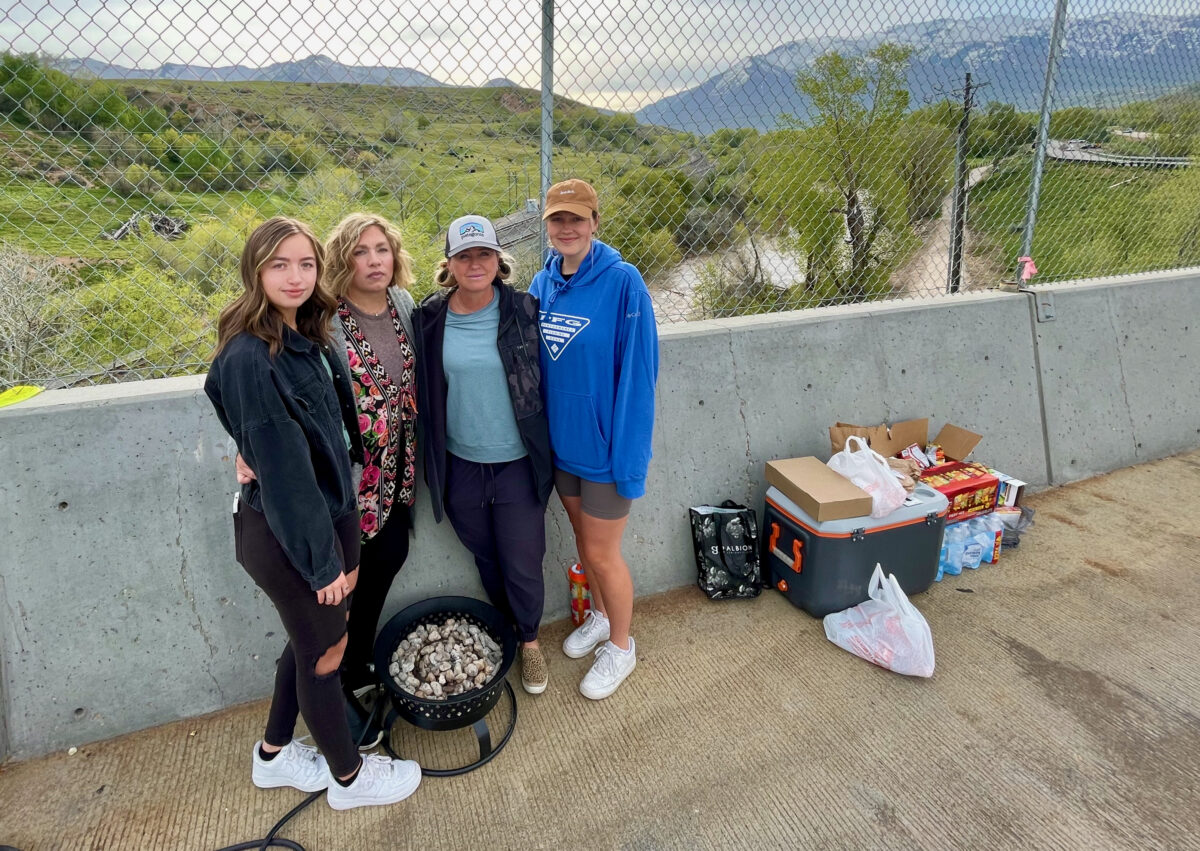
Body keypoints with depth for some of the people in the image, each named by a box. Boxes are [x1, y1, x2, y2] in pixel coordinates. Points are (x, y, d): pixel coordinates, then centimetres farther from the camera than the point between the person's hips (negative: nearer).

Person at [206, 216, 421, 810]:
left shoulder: (305, 338, 4)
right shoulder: (249, 357, -23)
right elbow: (281, 467, -22)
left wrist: (340, 543, 13)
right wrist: (322, 560, -17)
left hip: (328, 513, 8)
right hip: (286, 534, -8)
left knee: (311, 639, 23)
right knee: (326, 649, 10)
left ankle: (273, 756, 46)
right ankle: (348, 777, 34)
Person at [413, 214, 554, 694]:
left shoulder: (523, 311, -8)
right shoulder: (430, 318, -4)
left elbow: (545, 379, 1)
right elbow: (422, 388, 8)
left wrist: (546, 450, 1)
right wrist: (431, 460, 3)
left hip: (517, 464, -2)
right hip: (460, 466, 2)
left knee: (523, 564, 6)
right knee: (485, 557, 20)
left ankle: (529, 641, 33)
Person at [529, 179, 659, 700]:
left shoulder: (622, 283, -18)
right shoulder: (543, 283, 1)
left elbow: (637, 375, -18)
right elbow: (535, 365, 9)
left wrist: (629, 455, -19)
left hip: (605, 445, -6)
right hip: (560, 440, 6)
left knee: (602, 553, 7)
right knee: (582, 538, 23)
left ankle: (621, 646, 32)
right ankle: (601, 616, 48)